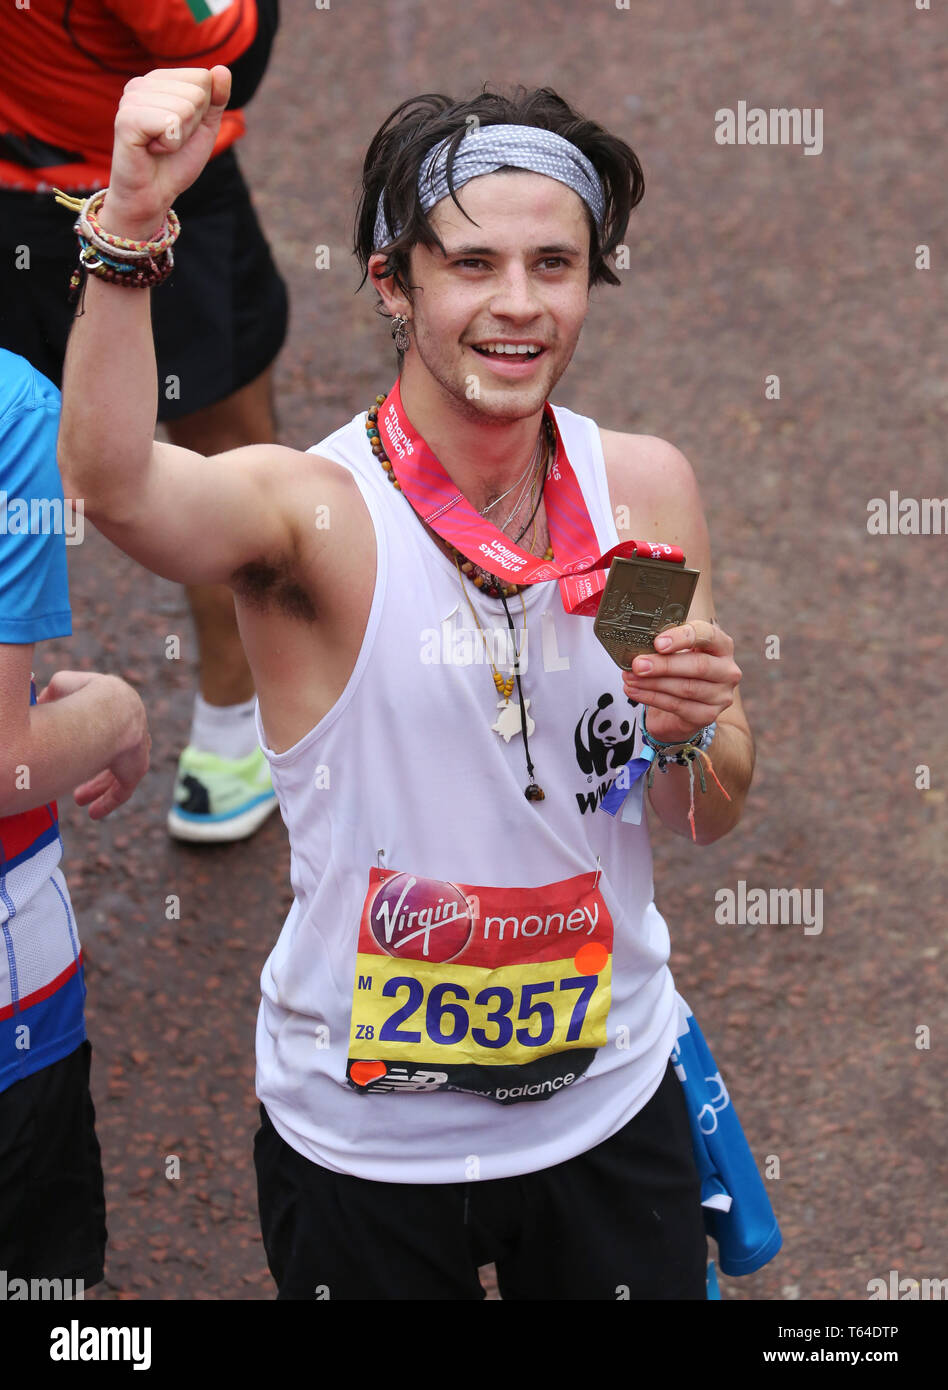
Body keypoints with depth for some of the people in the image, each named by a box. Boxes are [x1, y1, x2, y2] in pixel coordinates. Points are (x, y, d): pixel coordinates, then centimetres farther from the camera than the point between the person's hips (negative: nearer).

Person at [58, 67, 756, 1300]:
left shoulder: (645, 486, -4)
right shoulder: (319, 510, -18)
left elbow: (710, 818, 3)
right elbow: (112, 481, -41)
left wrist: (691, 731, -19)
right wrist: (132, 222, -54)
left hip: (610, 1107, 4)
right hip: (364, 1140, -3)